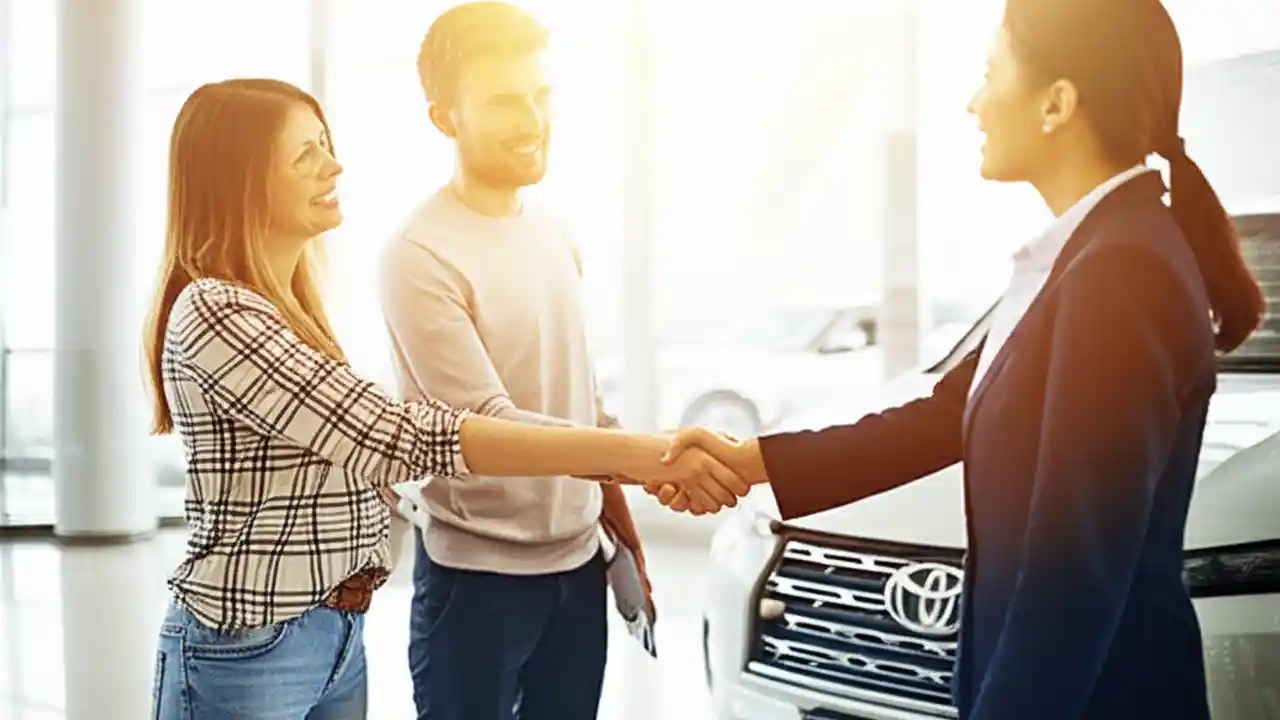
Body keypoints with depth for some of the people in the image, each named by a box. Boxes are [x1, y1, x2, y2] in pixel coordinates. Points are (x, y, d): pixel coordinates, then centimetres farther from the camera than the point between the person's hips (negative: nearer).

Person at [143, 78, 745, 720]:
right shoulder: (215, 312, -19)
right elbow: (396, 438, -27)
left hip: (338, 639, 8)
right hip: (246, 651, -8)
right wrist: (637, 455, -31)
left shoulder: (286, 305, 11)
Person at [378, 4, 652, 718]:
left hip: (578, 565, 6)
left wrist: (625, 534, 15)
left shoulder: (558, 237, 9)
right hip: (478, 579, -6)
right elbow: (486, 427, -21)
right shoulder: (421, 256, -15)